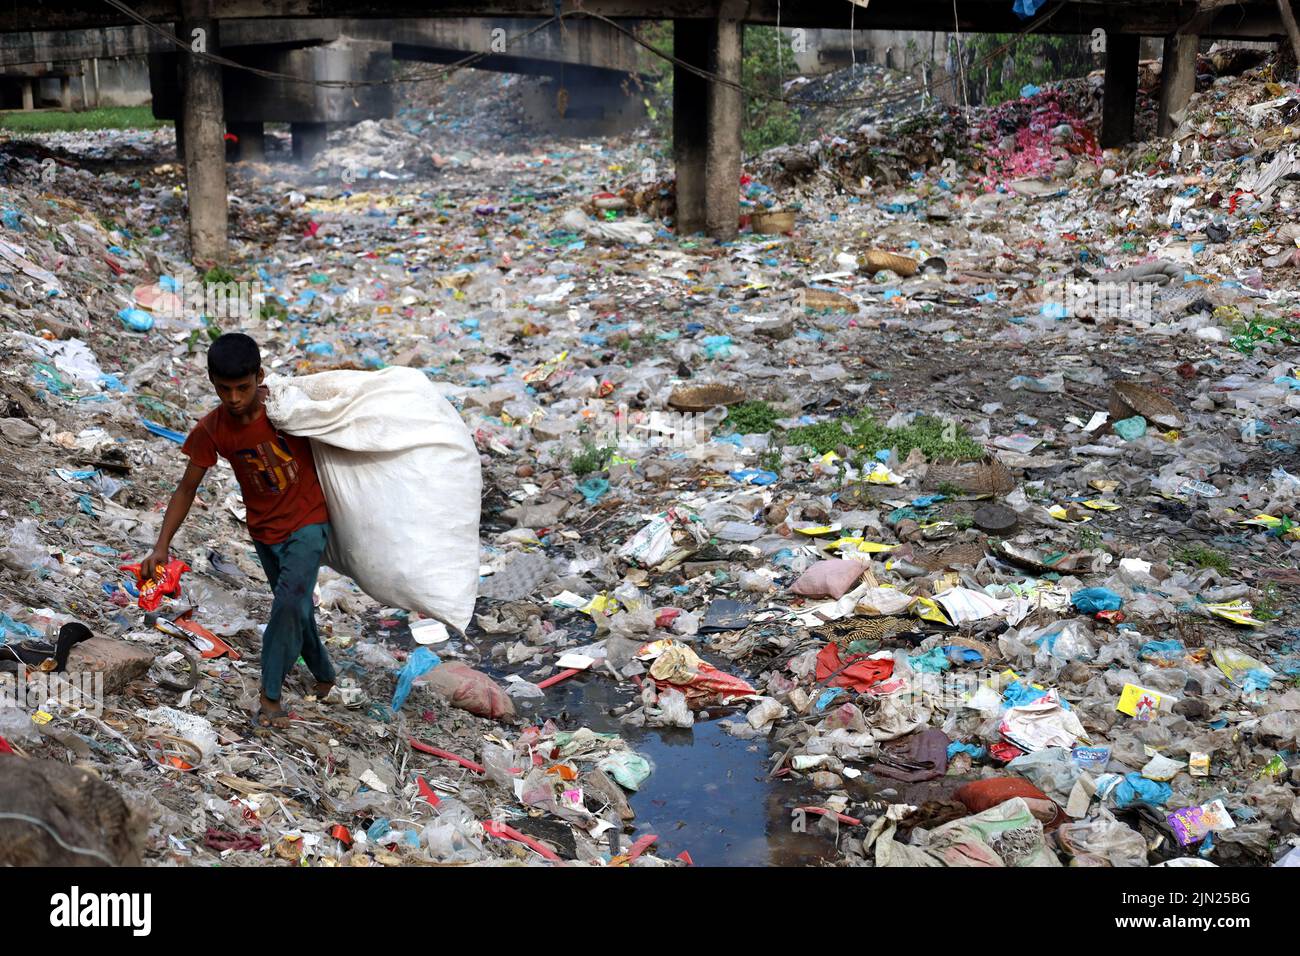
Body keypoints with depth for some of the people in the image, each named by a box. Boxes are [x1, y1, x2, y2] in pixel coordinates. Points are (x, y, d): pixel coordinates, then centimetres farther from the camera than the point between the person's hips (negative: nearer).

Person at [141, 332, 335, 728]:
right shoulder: (211, 430, -13)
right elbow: (187, 489, -6)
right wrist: (162, 545, -13)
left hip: (307, 522, -4)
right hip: (265, 531, 4)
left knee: (290, 602, -21)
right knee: (295, 608, 16)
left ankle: (270, 695, -10)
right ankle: (324, 677, 38)